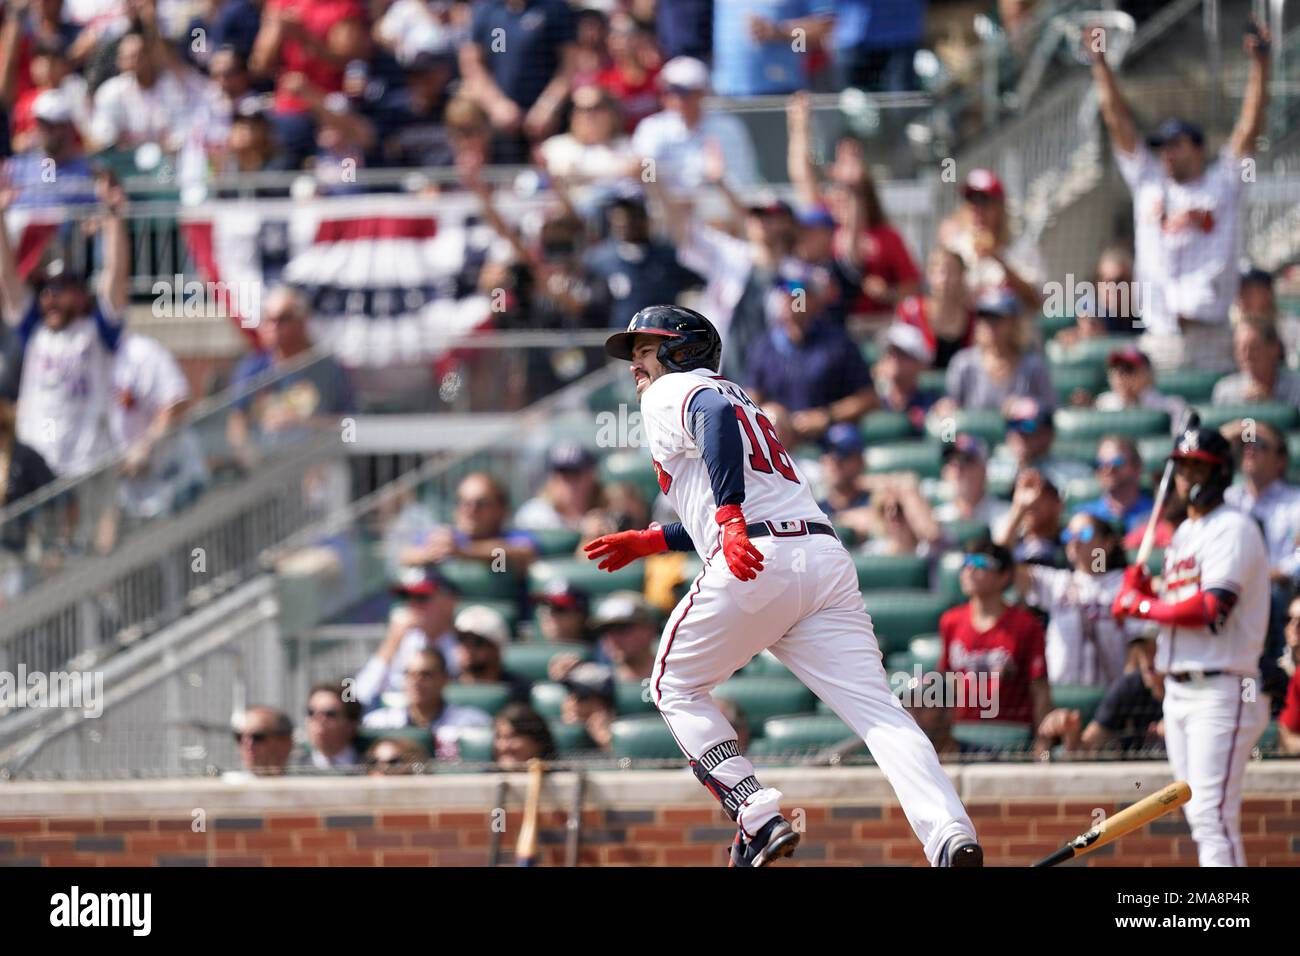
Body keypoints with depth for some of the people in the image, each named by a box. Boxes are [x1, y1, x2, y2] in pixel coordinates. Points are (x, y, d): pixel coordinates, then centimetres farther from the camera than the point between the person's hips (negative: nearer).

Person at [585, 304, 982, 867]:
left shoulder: (672, 391, 10)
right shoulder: (735, 398, 35)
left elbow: (717, 417, -16)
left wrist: (729, 520, -27)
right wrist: (646, 542, 46)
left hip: (756, 566, -7)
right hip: (827, 557, 7)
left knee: (675, 687, 15)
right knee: (876, 709, -5)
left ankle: (760, 820, -2)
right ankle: (949, 835, -27)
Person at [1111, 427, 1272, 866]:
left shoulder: (1233, 529, -9)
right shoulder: (1183, 534, 20)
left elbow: (1211, 608, -20)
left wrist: (1139, 605, -10)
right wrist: (1140, 587, 2)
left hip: (1220, 691, -9)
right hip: (1178, 692, 9)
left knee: (1212, 813, -16)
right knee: (1199, 815, 9)